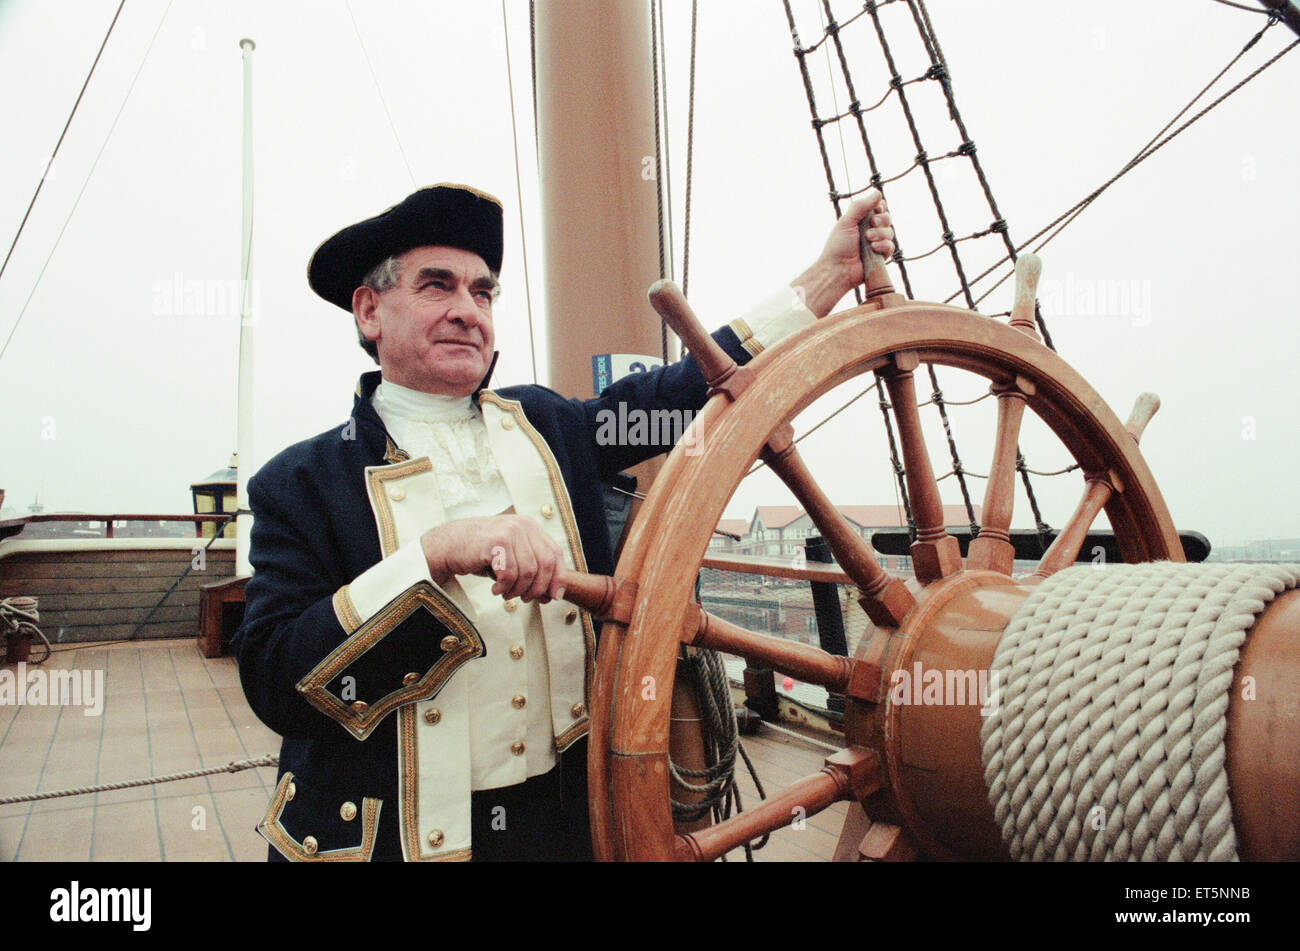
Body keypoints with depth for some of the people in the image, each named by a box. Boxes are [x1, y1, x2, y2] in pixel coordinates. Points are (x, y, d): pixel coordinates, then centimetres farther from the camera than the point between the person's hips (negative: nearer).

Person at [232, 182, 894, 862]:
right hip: (400, 836, -3)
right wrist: (436, 553, -29)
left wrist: (832, 270, 2)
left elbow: (693, 389, 4)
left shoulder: (543, 425, 5)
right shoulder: (303, 481, -7)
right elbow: (272, 681, -17)